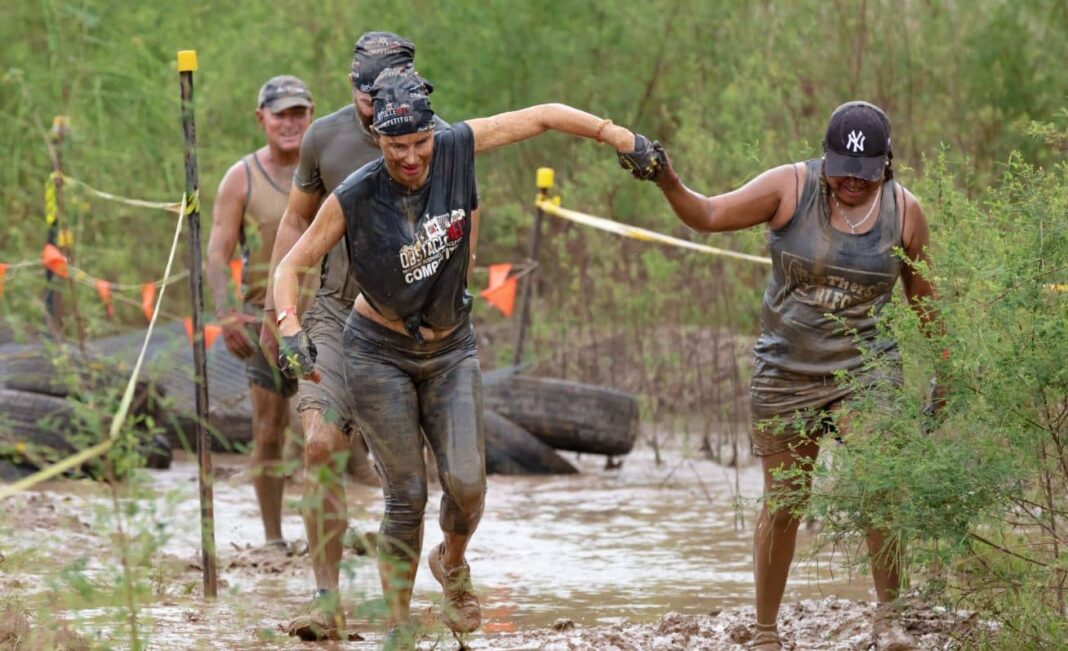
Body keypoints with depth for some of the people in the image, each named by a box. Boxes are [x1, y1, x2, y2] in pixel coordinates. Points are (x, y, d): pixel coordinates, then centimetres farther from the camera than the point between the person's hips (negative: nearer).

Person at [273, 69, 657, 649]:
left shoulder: (457, 149, -14)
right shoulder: (355, 198, -20)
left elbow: (543, 117, -6)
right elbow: (292, 265, -13)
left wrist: (620, 137, -8)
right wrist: (290, 328, -29)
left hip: (450, 350, 3)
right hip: (380, 354, -3)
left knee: (467, 481, -10)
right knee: (406, 497, -5)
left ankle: (452, 563, 24)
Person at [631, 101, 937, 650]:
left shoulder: (904, 212, -4)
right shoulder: (791, 188, -9)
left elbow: (921, 296, 8)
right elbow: (709, 216, -8)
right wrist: (668, 183, -26)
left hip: (864, 370, 0)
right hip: (786, 373, 0)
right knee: (783, 506, 7)